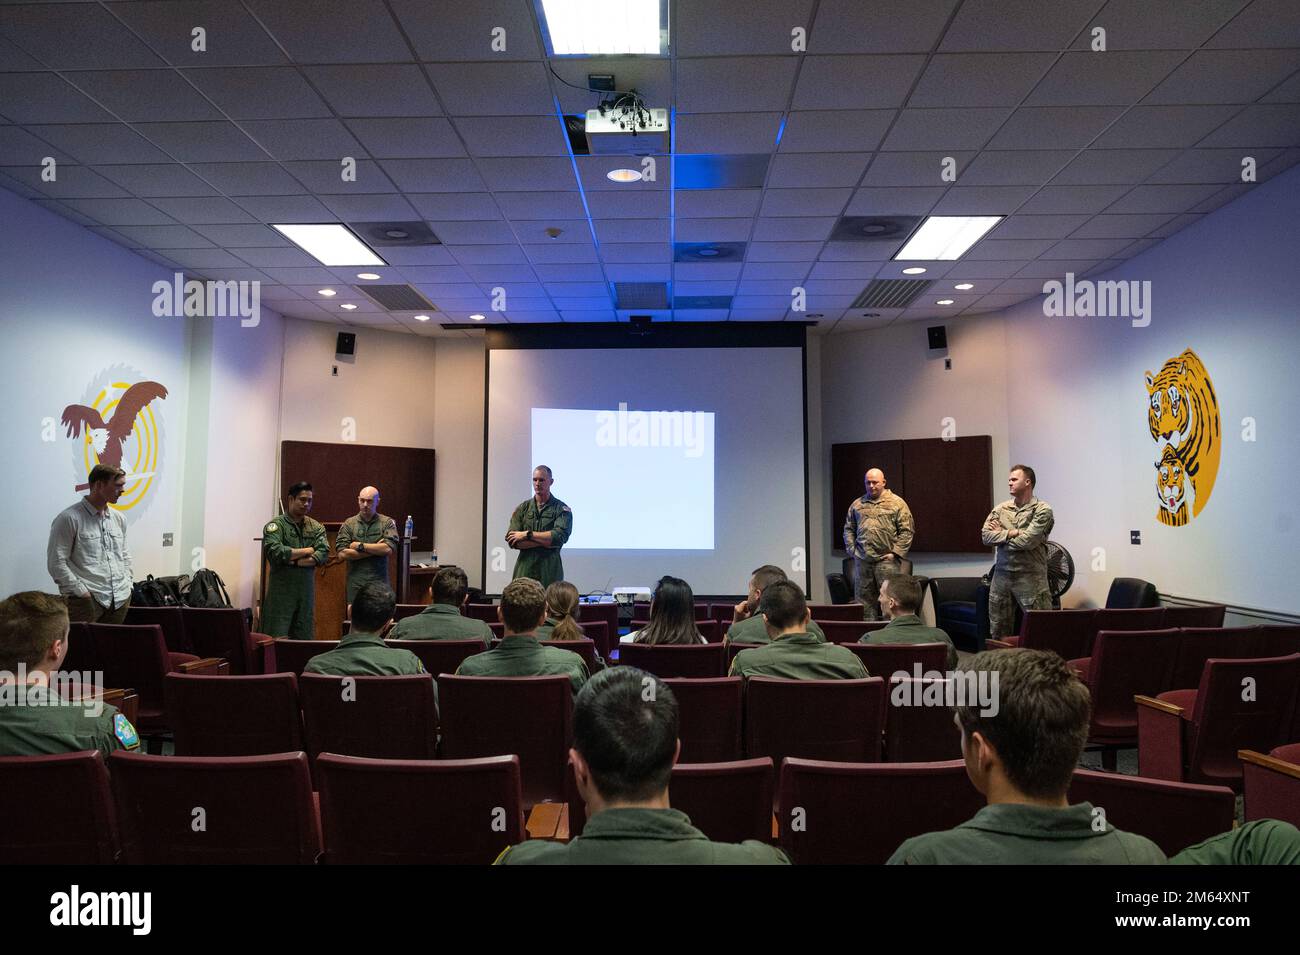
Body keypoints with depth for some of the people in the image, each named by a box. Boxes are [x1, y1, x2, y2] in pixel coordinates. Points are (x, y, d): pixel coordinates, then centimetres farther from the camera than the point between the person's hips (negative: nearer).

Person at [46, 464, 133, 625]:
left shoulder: (119, 519, 14)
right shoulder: (69, 518, -6)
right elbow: (56, 562, -9)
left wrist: (127, 584, 11)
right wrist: (82, 592, -12)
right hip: (87, 600, -6)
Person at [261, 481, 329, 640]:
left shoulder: (316, 527, 10)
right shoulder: (276, 525, -1)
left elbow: (323, 554, -4)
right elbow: (275, 552, -17)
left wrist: (294, 560, -13)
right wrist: (306, 551, -8)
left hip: (307, 590, 4)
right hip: (281, 590, -4)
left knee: (304, 638, 6)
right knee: (277, 638, -5)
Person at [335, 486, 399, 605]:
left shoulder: (387, 523, 4)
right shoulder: (349, 524, 6)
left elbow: (389, 549, -11)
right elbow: (342, 553, -5)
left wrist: (360, 546, -7)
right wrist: (376, 550, -8)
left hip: (380, 582, -1)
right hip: (356, 583, 1)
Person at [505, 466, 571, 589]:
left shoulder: (561, 509, 5)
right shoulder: (522, 508, 11)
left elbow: (560, 536, -11)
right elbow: (512, 541, 0)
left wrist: (527, 534, -9)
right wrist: (546, 541, -9)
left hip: (550, 571, -1)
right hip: (525, 570, 2)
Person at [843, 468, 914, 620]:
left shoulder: (897, 503, 3)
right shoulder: (857, 504, 14)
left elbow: (906, 531, -1)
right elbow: (848, 529, 18)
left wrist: (895, 552, -8)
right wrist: (852, 550, 6)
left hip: (886, 560, -4)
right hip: (862, 561, 4)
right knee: (863, 599, 7)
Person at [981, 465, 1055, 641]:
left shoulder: (1042, 509, -5)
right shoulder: (1000, 509, 10)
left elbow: (1027, 541, -16)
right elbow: (986, 536, -1)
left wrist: (1000, 534, -2)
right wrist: (1012, 533, -11)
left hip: (1030, 577, -5)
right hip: (1001, 575, 5)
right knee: (998, 632, 10)